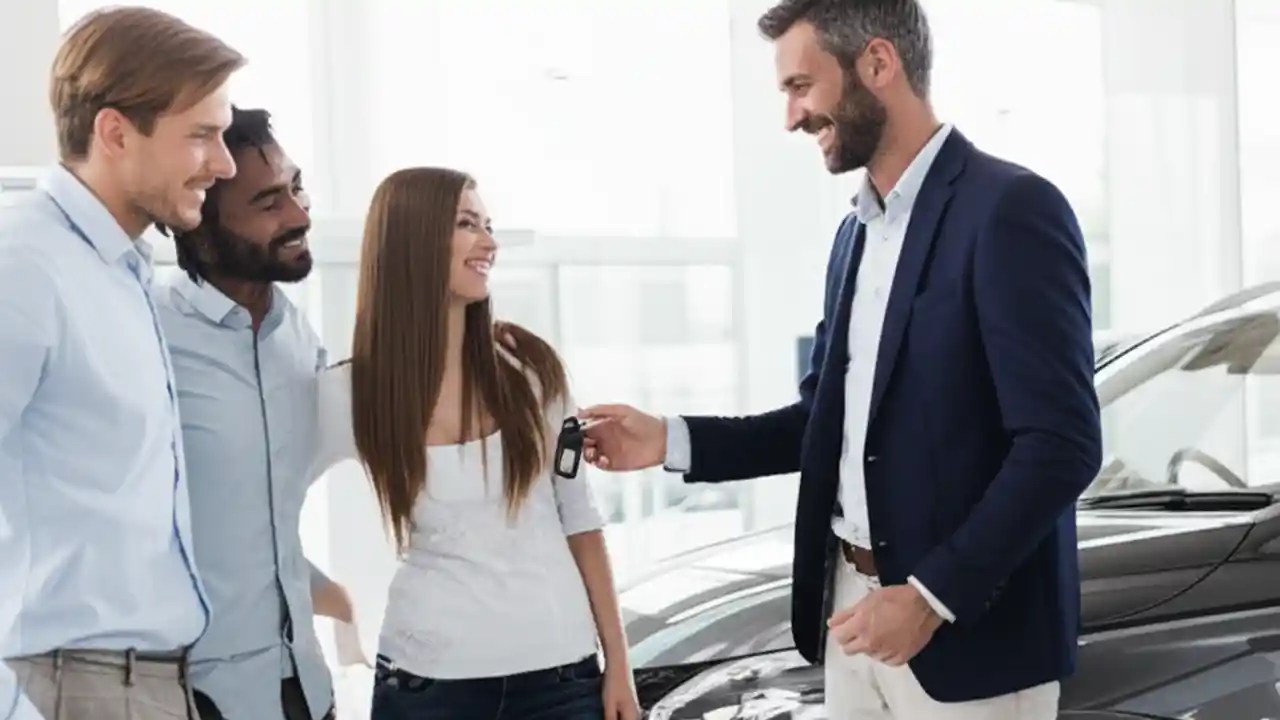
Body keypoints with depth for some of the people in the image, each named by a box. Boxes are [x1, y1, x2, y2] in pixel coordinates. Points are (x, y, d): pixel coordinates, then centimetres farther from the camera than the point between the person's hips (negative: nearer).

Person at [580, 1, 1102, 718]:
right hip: (854, 608, 8)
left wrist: (932, 596, -21)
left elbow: (1062, 445, -18)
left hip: (972, 629, -8)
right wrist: (673, 440, 7)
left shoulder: (1010, 209, -13)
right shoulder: (858, 233, 14)